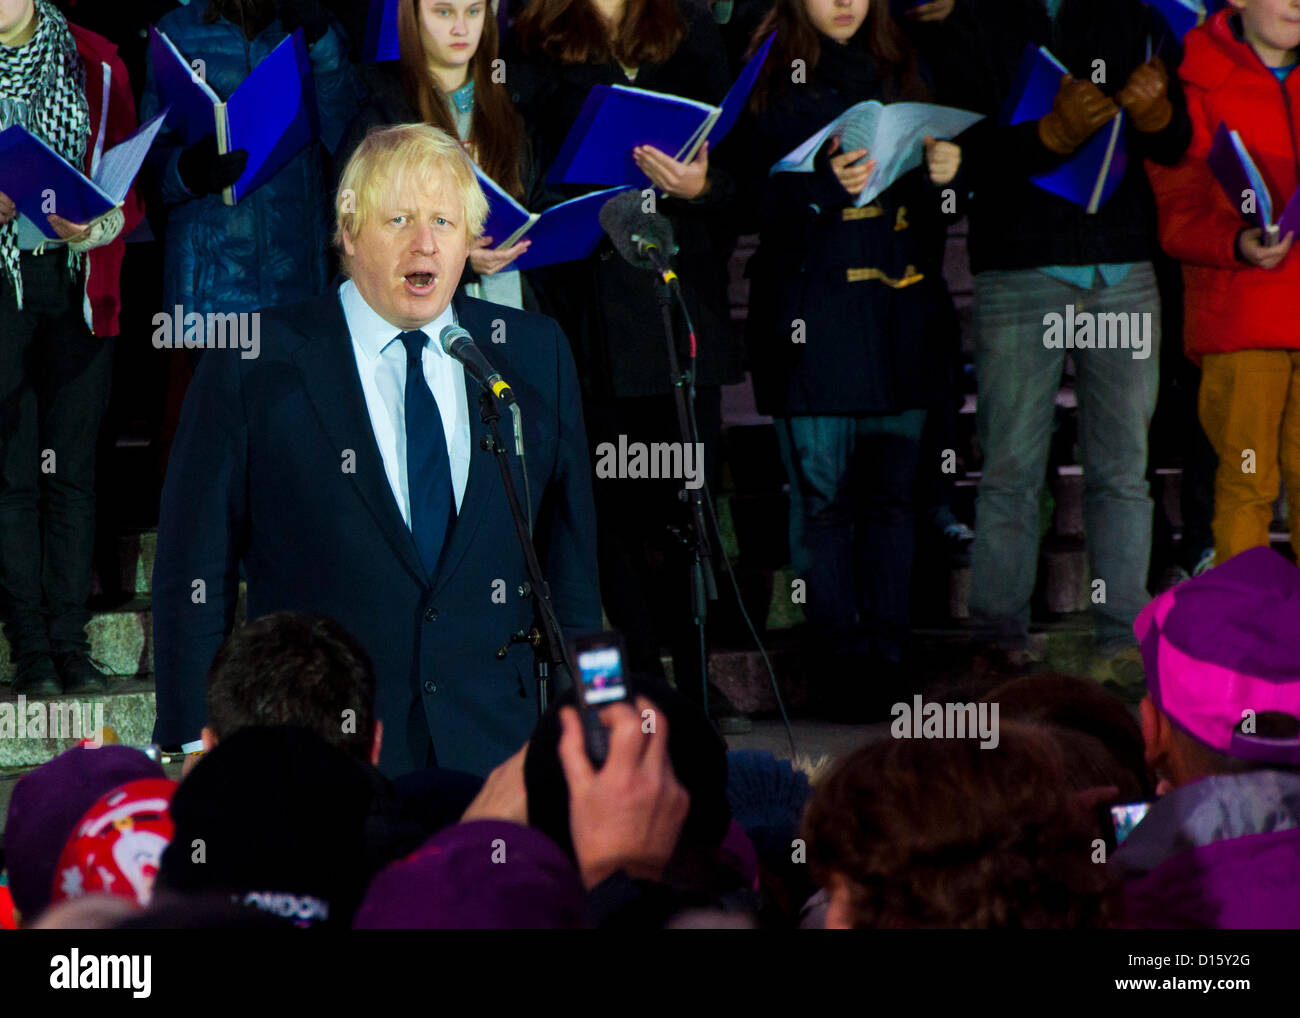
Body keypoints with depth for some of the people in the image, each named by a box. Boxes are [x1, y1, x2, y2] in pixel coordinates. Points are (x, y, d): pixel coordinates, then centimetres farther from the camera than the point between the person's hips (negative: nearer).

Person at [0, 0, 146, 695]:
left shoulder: (95, 64, 5)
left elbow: (133, 186, 5)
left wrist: (98, 224, -15)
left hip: (78, 280, 2)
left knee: (72, 469, 3)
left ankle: (70, 642, 7)